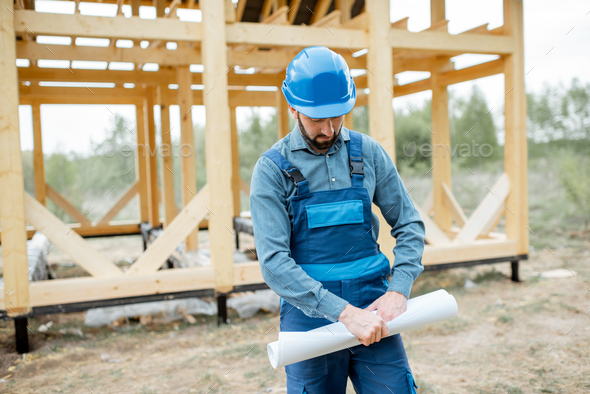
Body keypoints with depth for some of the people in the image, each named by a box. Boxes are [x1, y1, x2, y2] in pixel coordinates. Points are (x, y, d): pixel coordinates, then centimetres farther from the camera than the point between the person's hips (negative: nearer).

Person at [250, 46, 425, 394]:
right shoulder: (272, 169, -7)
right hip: (309, 314, -2)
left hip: (372, 306, 2)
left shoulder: (368, 152, 2)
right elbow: (273, 261, -15)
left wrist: (399, 290, -7)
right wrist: (344, 312, -21)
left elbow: (409, 225, 7)